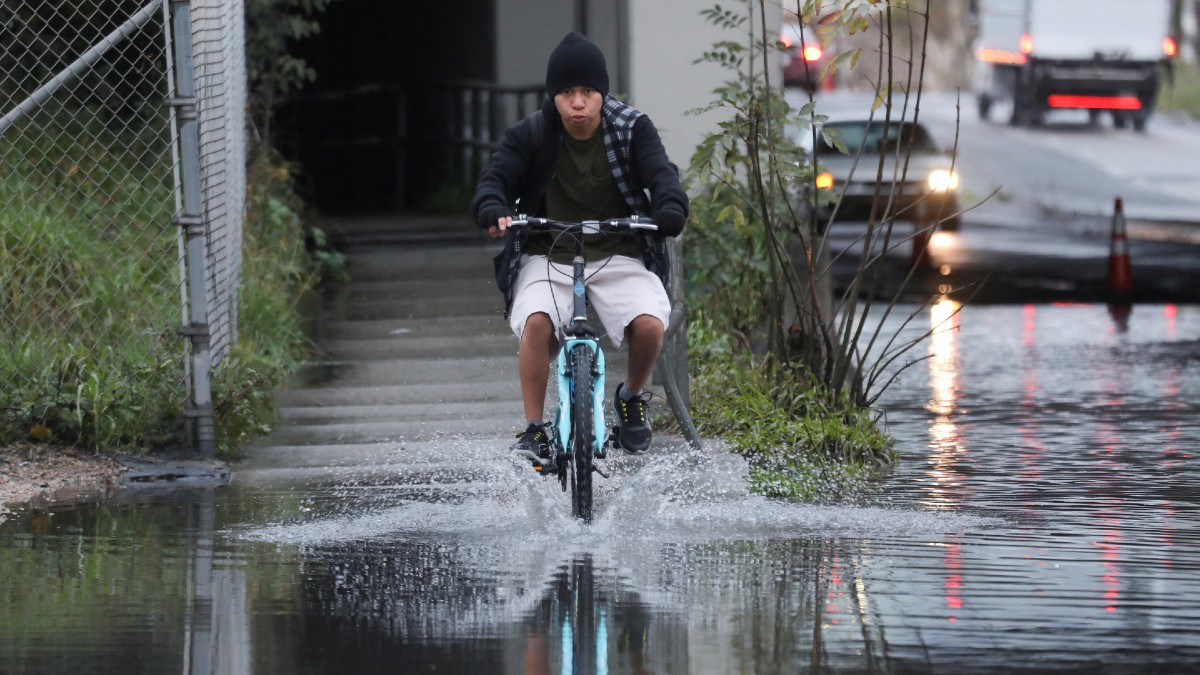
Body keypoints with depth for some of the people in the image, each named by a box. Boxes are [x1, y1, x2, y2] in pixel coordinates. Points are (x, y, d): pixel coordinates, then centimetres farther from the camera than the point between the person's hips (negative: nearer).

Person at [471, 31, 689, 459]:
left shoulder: (632, 129, -3)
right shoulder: (530, 134, -3)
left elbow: (660, 173, -15)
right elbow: (497, 177, -12)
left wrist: (670, 208, -39)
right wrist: (493, 209, -36)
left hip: (618, 256, 1)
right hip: (548, 255, 0)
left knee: (650, 324, -26)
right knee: (537, 322, -32)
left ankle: (632, 399, 8)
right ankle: (534, 430, -18)